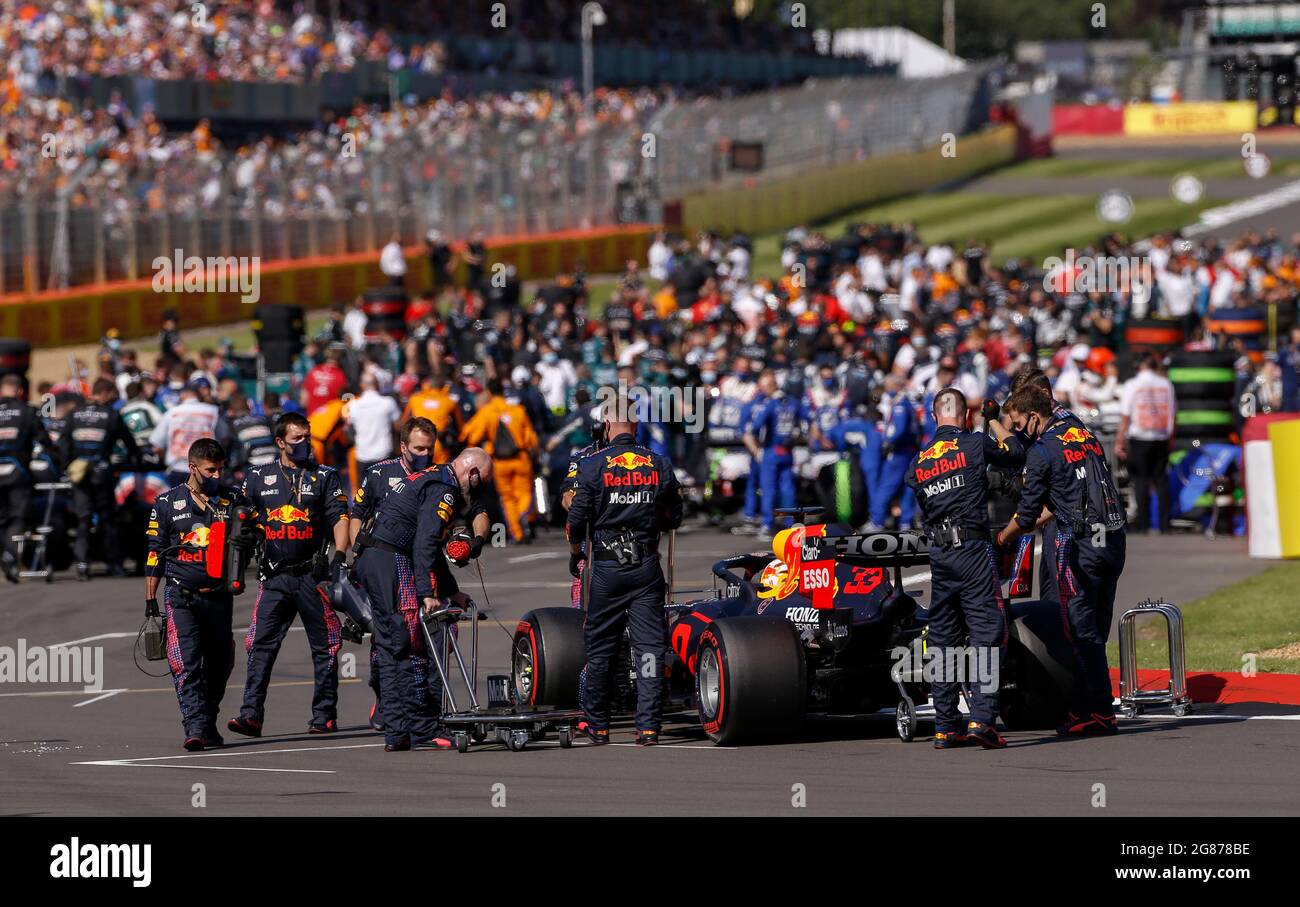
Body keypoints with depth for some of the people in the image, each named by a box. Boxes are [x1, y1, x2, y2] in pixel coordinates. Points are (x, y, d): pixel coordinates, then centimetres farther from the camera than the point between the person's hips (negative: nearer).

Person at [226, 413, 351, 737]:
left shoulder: (325, 477, 7)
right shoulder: (258, 478, 11)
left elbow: (339, 518, 1)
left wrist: (340, 556, -13)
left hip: (314, 574, -1)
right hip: (274, 576, 1)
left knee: (324, 646, 2)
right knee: (261, 645, -7)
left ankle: (324, 716, 9)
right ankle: (251, 714, -10)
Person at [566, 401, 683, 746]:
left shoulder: (593, 466, -7)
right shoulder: (660, 465, 2)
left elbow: (578, 518, -5)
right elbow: (674, 519, 9)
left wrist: (574, 552, 13)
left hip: (606, 566, -1)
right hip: (647, 567, 1)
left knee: (599, 648, 10)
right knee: (649, 648, 1)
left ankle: (598, 726, 16)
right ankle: (648, 727, -6)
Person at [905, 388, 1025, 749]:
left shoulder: (917, 462, 11)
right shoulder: (975, 444, -3)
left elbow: (924, 508, 14)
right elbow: (1016, 454, 13)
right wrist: (995, 420, 27)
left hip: (938, 554, 5)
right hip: (973, 549, -5)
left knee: (944, 639, 11)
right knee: (987, 631, -6)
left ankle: (945, 727, 12)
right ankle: (981, 718, -19)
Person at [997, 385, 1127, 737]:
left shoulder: (1041, 451, -7)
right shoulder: (1084, 434, 16)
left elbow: (1026, 514, -2)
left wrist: (1001, 539, 17)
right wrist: (1031, 525, 31)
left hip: (1080, 545, -7)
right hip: (1113, 539, 7)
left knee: (1083, 631, -2)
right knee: (1095, 631, 10)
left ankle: (1101, 713, -4)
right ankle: (1081, 706, 12)